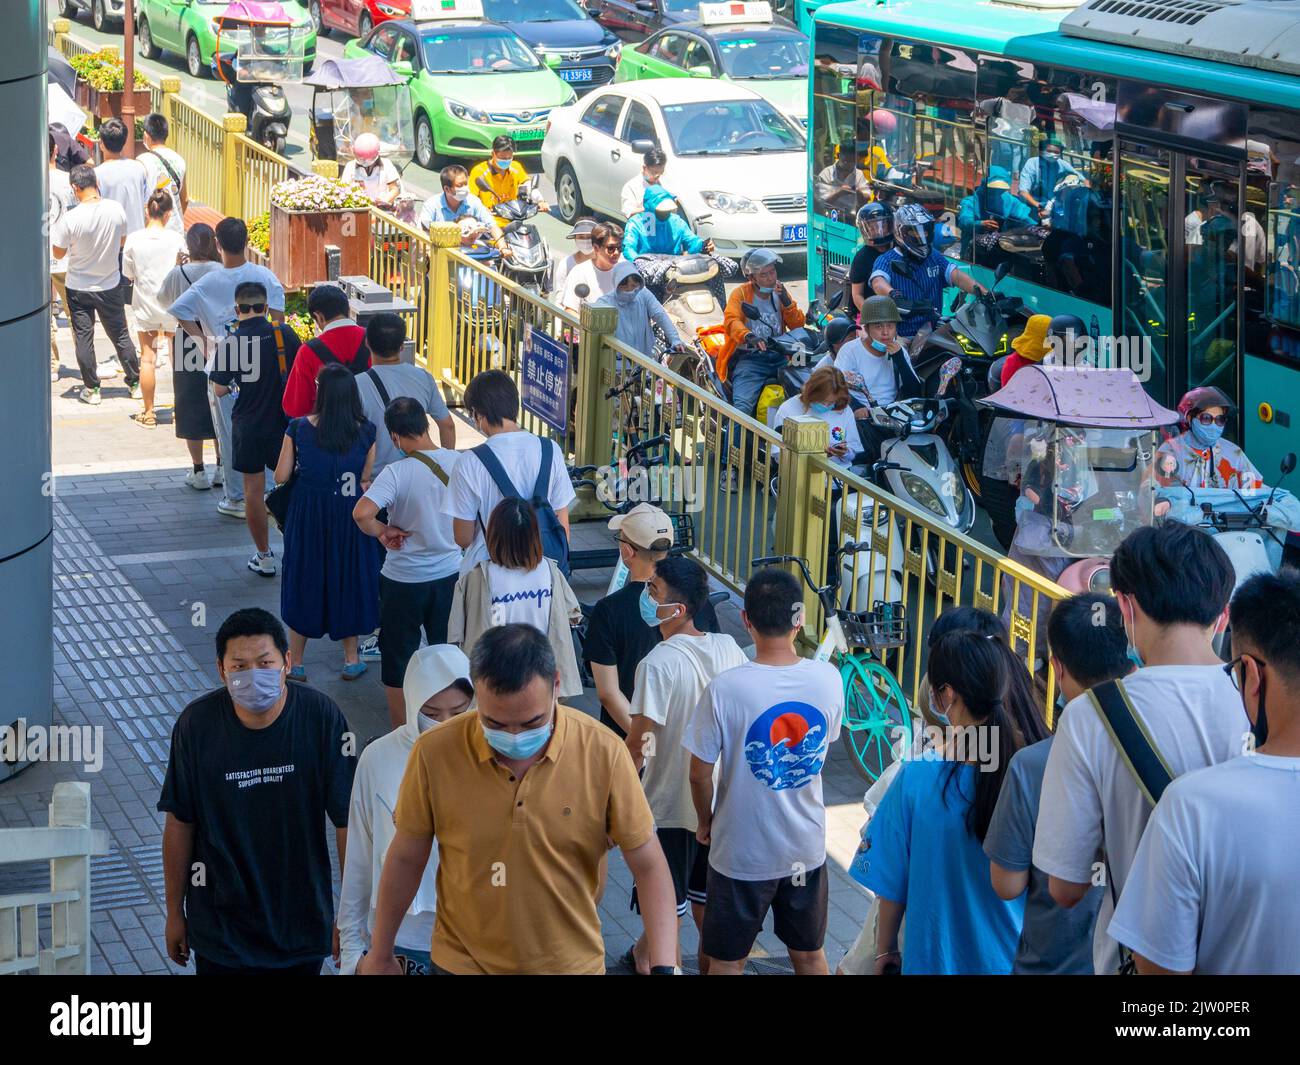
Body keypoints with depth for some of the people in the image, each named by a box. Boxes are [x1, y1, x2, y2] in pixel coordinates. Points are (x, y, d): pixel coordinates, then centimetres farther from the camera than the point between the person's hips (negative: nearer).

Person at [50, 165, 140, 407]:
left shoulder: (70, 219, -22)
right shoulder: (116, 210, -12)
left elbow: (58, 253, -9)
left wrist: (54, 231, 9)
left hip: (79, 289, -3)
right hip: (110, 285, 3)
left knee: (83, 338, 9)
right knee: (120, 335, 15)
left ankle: (91, 389, 14)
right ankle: (135, 384, 23)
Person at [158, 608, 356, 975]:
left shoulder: (321, 717, -16)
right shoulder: (197, 724, -14)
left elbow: (346, 821, -9)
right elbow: (180, 824, -3)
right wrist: (175, 912, 3)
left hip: (303, 921, 0)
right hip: (221, 927, 0)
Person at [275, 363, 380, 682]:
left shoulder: (299, 429, -14)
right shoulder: (365, 432, -11)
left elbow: (281, 477, -7)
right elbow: (366, 480, -6)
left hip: (307, 516, -1)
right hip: (349, 518, 1)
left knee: (304, 583, 13)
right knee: (348, 578, 18)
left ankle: (296, 664, 20)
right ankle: (351, 659, 27)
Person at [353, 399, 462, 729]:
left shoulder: (396, 473, -22)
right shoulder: (459, 462, -8)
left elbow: (361, 514, -35)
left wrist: (382, 532, -17)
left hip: (404, 580, -4)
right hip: (450, 574, 4)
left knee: (398, 662, 13)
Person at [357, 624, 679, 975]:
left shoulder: (603, 753, -17)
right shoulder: (434, 752, -16)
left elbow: (649, 866, -10)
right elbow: (406, 859, -2)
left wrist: (663, 966, -20)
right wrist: (380, 955, 6)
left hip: (571, 963, 0)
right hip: (461, 962, 0)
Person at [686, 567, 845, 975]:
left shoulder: (724, 690, -23)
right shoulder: (828, 679, -11)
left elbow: (700, 774, -13)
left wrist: (705, 820, 7)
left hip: (743, 853, -3)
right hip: (808, 848, 3)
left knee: (727, 963, 13)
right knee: (810, 956, 21)